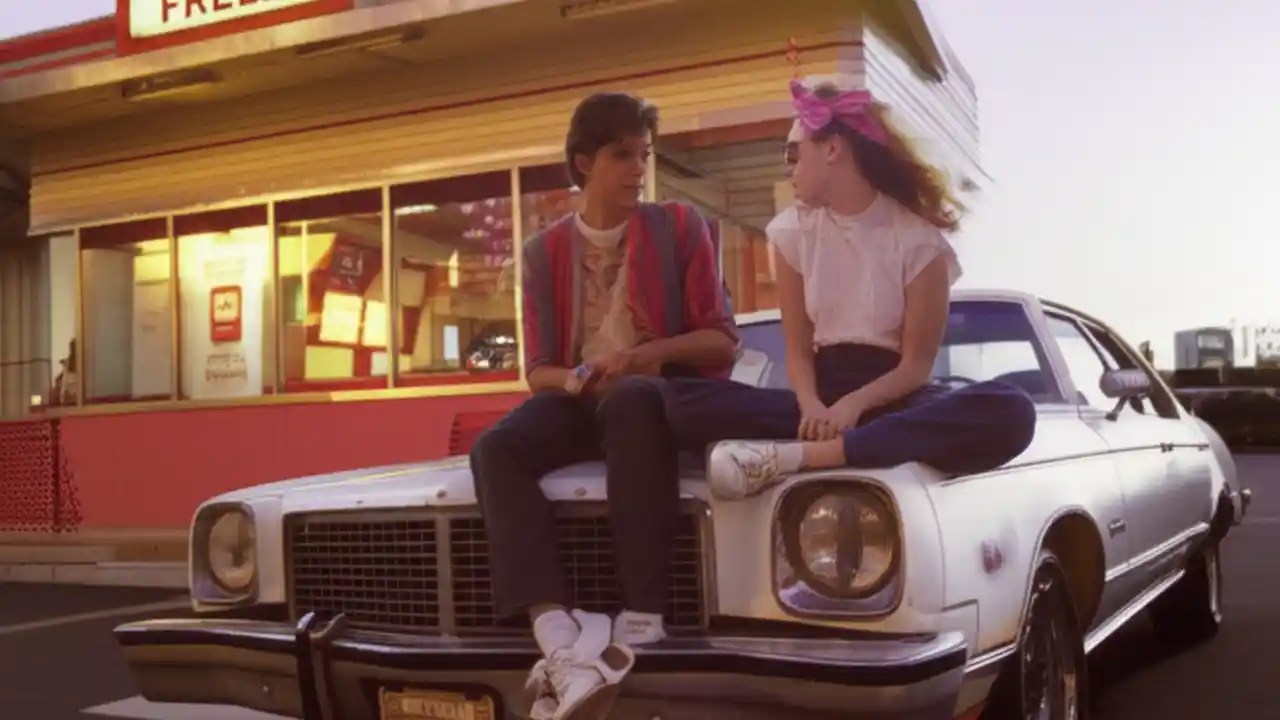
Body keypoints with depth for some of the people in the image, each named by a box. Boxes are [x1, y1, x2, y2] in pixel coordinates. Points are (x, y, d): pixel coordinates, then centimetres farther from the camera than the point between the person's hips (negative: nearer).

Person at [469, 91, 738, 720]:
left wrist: (648, 353, -17)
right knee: (495, 450, -28)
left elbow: (723, 341, 1)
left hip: (660, 394, -2)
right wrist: (576, 380, -16)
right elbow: (538, 370, 7)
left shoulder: (679, 228, 6)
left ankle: (640, 625, -44)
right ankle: (558, 635, -47)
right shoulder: (546, 251, 11)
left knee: (630, 403, -39)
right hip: (580, 399, 3)